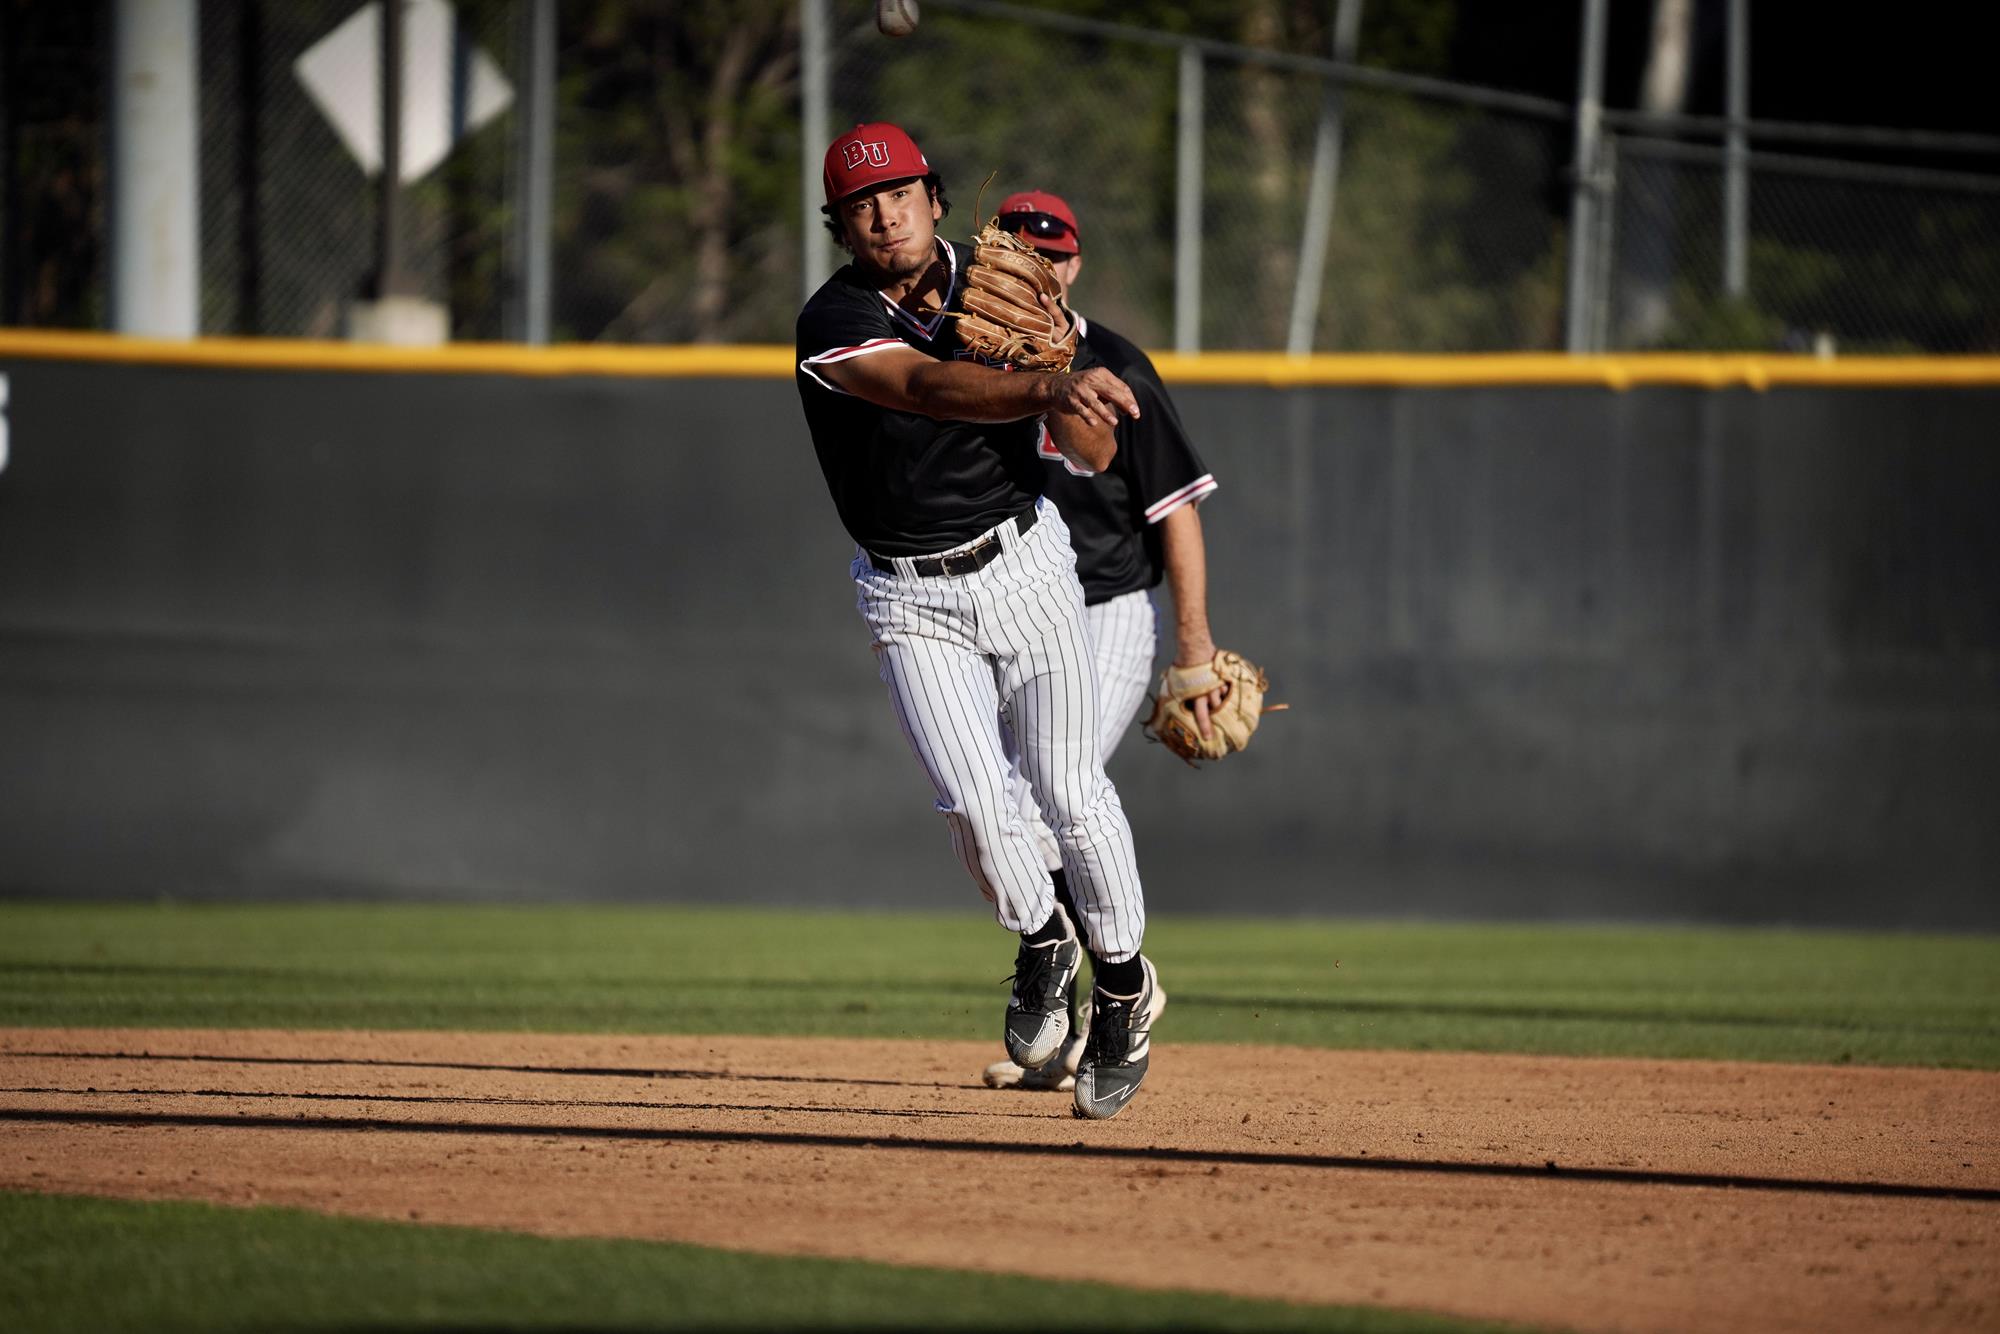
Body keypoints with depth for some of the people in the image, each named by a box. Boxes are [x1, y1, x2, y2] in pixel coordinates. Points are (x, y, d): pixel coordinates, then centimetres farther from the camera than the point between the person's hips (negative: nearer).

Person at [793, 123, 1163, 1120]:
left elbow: (1095, 456, -4)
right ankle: (1040, 947, 17)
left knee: (1067, 788, -8)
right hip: (911, 602, -1)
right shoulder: (833, 326, -14)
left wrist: (1050, 359, -24)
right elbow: (933, 388, -34)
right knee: (974, 804, -13)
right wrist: (1048, 388, -52)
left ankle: (1122, 981, 14)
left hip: (1023, 563, 1)